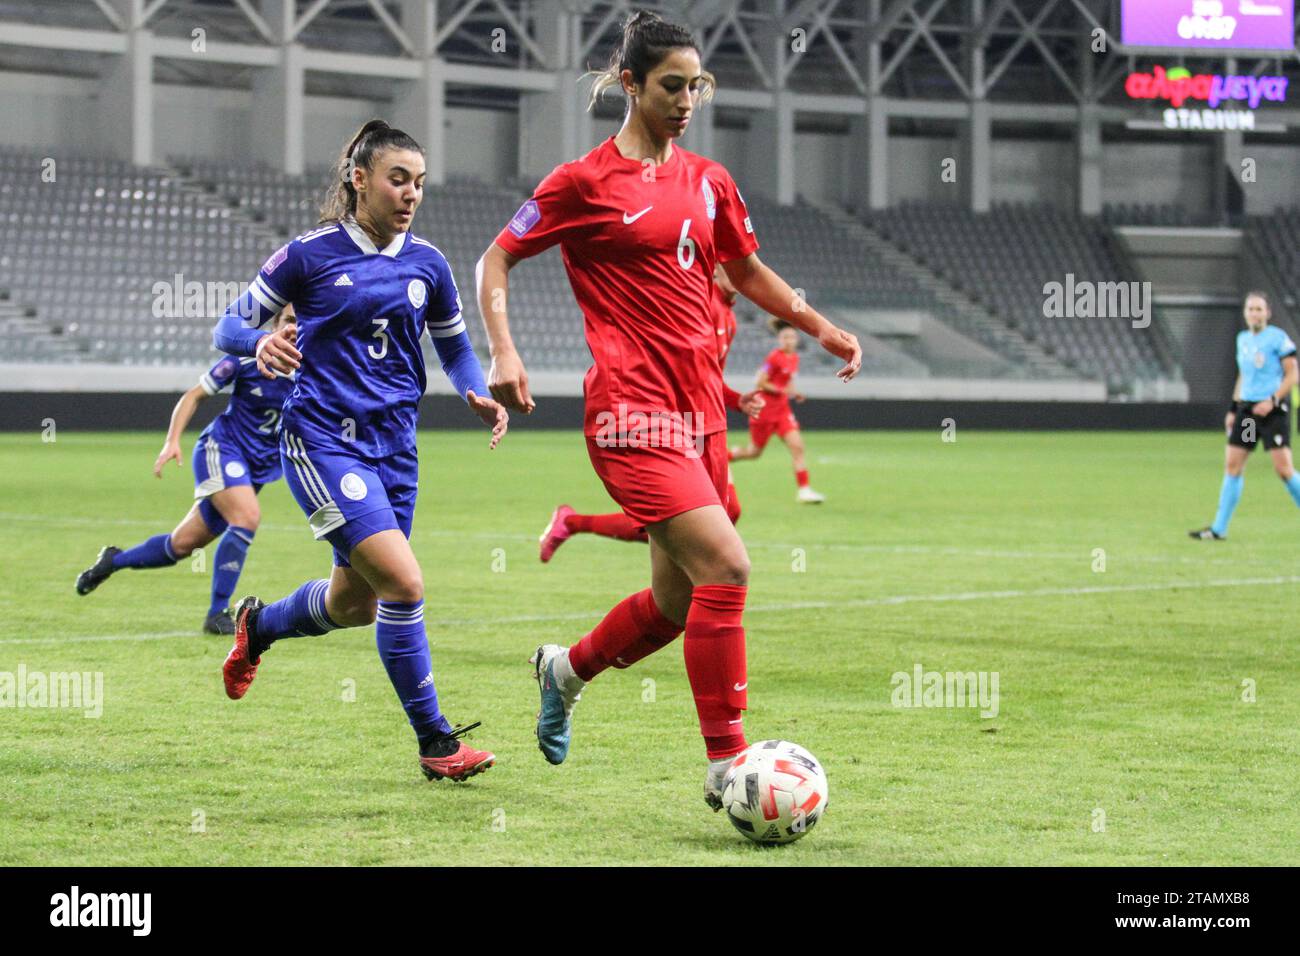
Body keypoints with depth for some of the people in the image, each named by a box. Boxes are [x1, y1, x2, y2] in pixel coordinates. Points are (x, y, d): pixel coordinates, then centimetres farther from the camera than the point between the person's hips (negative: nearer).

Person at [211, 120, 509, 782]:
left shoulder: (427, 265, 6)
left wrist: (479, 397, 1)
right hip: (321, 438, -6)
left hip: (393, 447, 6)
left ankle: (258, 625, 45)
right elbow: (231, 326, 0)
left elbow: (453, 346, 21)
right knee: (404, 583, -19)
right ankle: (435, 741, -8)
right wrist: (261, 343, -23)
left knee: (356, 604, 13)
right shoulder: (310, 255, -6)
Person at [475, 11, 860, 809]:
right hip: (634, 411, -7)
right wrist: (503, 351, -10)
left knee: (679, 603, 11)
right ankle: (726, 765, -13)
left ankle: (567, 669, 39)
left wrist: (819, 326, 14)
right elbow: (497, 261, 4)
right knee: (726, 567, -20)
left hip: (701, 408, 7)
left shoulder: (708, 180, 14)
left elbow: (747, 272, 27)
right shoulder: (586, 183, -3)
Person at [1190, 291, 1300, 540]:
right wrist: (1233, 409, 18)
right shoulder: (1243, 339, 14)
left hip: (1273, 409, -6)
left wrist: (1273, 400, -19)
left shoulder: (1278, 337, -7)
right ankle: (1219, 529, 6)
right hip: (1247, 407, 6)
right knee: (1232, 464, 2)